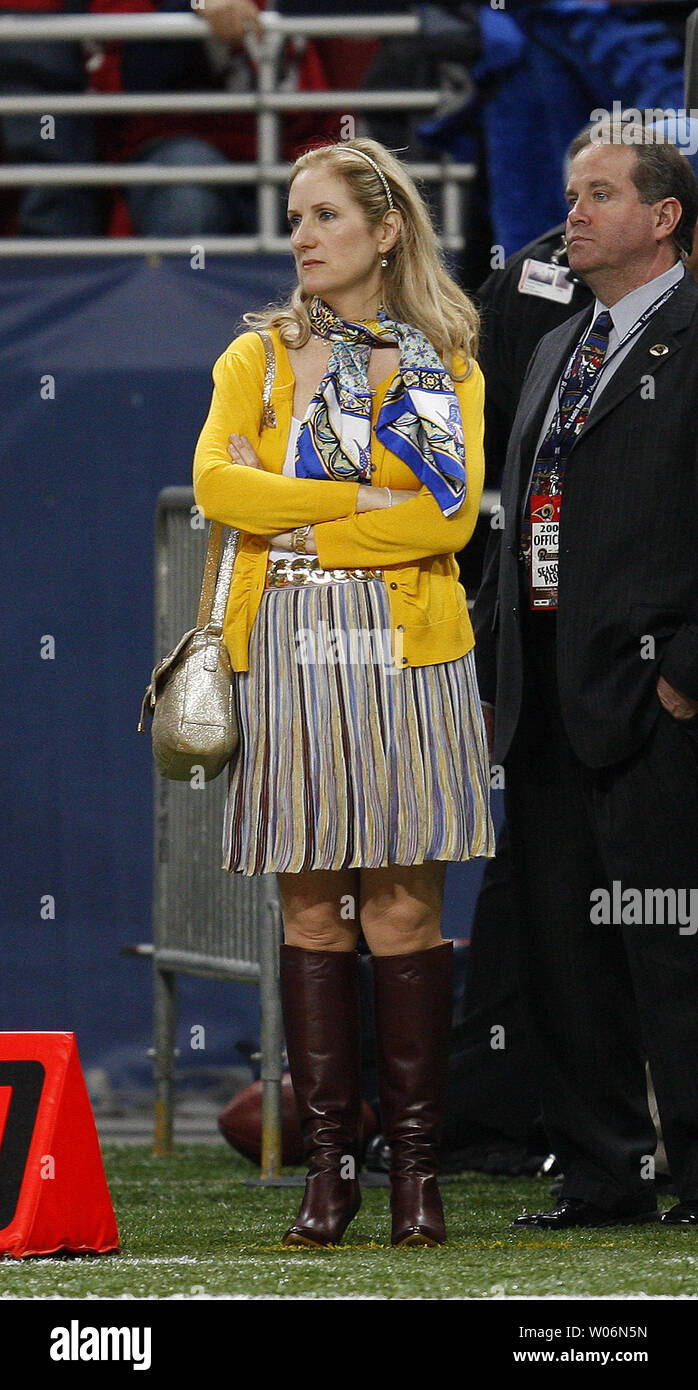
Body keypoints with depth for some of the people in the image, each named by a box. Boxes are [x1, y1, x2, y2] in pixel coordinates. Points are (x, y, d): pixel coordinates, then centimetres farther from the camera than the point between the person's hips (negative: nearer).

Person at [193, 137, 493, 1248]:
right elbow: (218, 485, -6)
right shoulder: (257, 355, 12)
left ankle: (416, 1162, 0)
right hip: (289, 654, 2)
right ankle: (330, 1161, 4)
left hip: (404, 653, -2)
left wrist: (299, 523, -9)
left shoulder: (446, 365, 7)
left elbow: (450, 517, -8)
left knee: (404, 907, -4)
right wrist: (366, 501, -11)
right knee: (313, 908, 1)